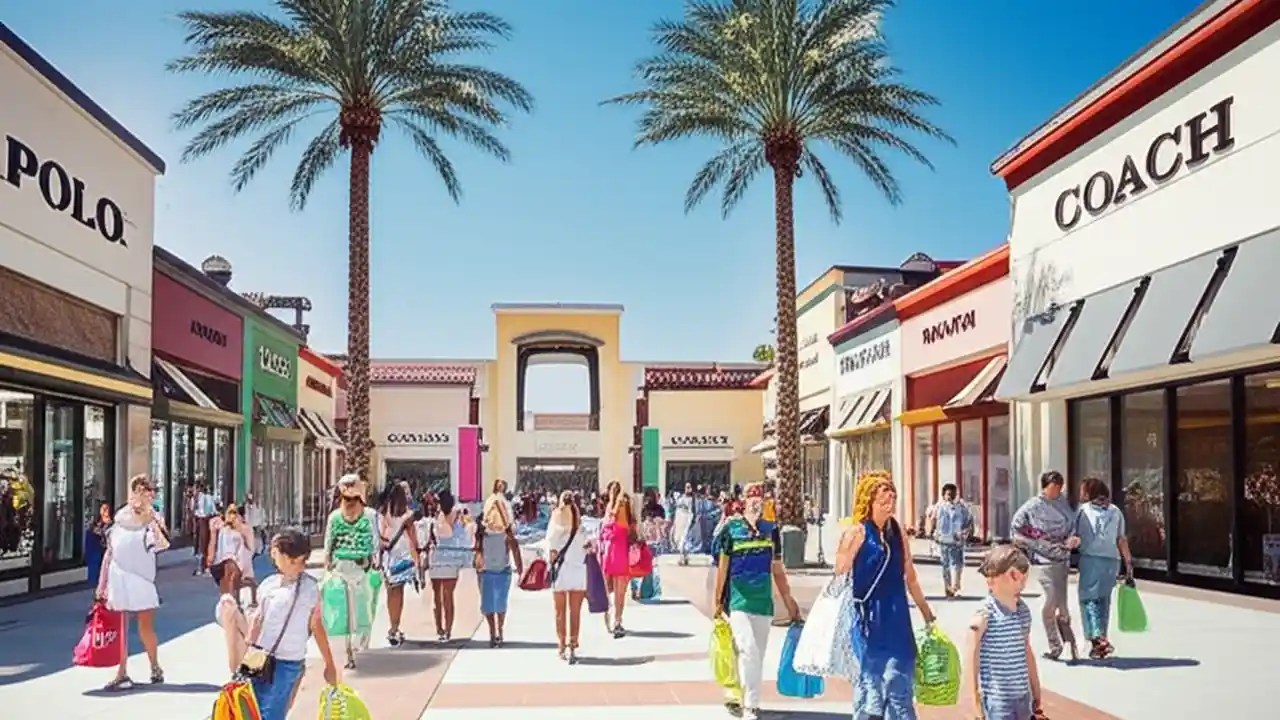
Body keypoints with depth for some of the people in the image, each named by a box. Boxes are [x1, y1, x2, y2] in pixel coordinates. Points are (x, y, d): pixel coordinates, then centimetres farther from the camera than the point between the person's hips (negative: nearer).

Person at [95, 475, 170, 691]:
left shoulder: (152, 521, -1)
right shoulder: (119, 521, 9)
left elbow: (163, 544, -21)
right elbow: (109, 553, 13)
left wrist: (150, 518, -18)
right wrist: (101, 584, 11)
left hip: (141, 580, -3)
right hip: (118, 580, 3)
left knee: (145, 627, 4)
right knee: (119, 628, 5)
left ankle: (155, 668, 23)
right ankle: (122, 674, 11)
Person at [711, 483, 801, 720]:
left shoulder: (771, 530, 6)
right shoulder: (731, 529, -4)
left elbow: (777, 570, 12)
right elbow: (722, 568, -1)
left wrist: (789, 601, 12)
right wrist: (718, 601, -1)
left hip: (763, 600, 5)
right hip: (739, 600, -4)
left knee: (757, 654, 10)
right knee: (748, 651, -13)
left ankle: (739, 698, 25)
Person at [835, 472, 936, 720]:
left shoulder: (898, 531, 8)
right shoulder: (857, 532, -10)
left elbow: (910, 578, 17)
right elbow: (840, 574, -13)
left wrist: (928, 615, 21)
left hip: (897, 617, 5)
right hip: (869, 616, -5)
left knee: (900, 684, 6)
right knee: (869, 682, 4)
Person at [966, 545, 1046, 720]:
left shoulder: (1024, 611, 4)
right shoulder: (984, 615, -16)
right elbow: (971, 663, -12)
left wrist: (1037, 696, 18)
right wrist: (976, 705, -11)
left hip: (1023, 696, 7)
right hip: (997, 699, -7)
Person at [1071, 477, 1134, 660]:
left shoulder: (1083, 510, 4)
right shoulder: (1115, 511, 12)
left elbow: (1076, 538, -1)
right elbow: (1122, 540, 8)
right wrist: (1128, 563, 10)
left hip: (1090, 559, -4)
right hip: (1112, 560, 4)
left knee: (1089, 598, 0)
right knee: (1103, 600, 14)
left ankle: (1099, 638, -16)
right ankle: (1100, 642, 18)